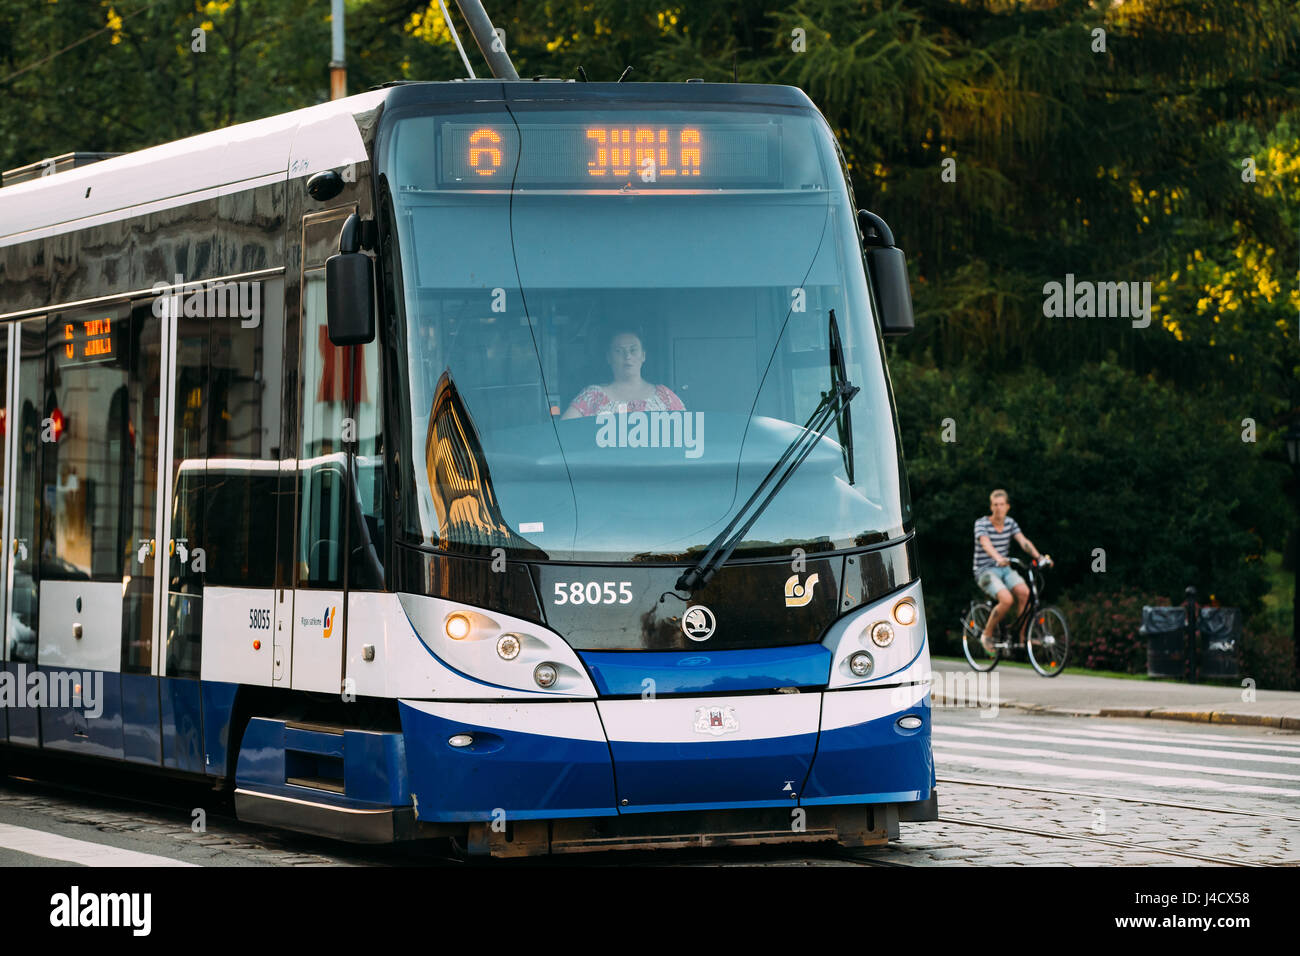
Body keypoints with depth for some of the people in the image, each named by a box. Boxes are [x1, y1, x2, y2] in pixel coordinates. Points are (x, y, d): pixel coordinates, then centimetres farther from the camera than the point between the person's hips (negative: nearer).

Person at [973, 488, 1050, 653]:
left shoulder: (1010, 523, 7)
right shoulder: (981, 523, -10)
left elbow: (1023, 541, -6)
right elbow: (986, 543, -27)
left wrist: (1039, 557, -22)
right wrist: (998, 558, -47)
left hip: (1004, 569, 5)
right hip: (985, 570, -5)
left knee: (1024, 591, -25)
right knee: (1006, 599, -29)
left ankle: (1023, 635, -14)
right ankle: (987, 634, -6)